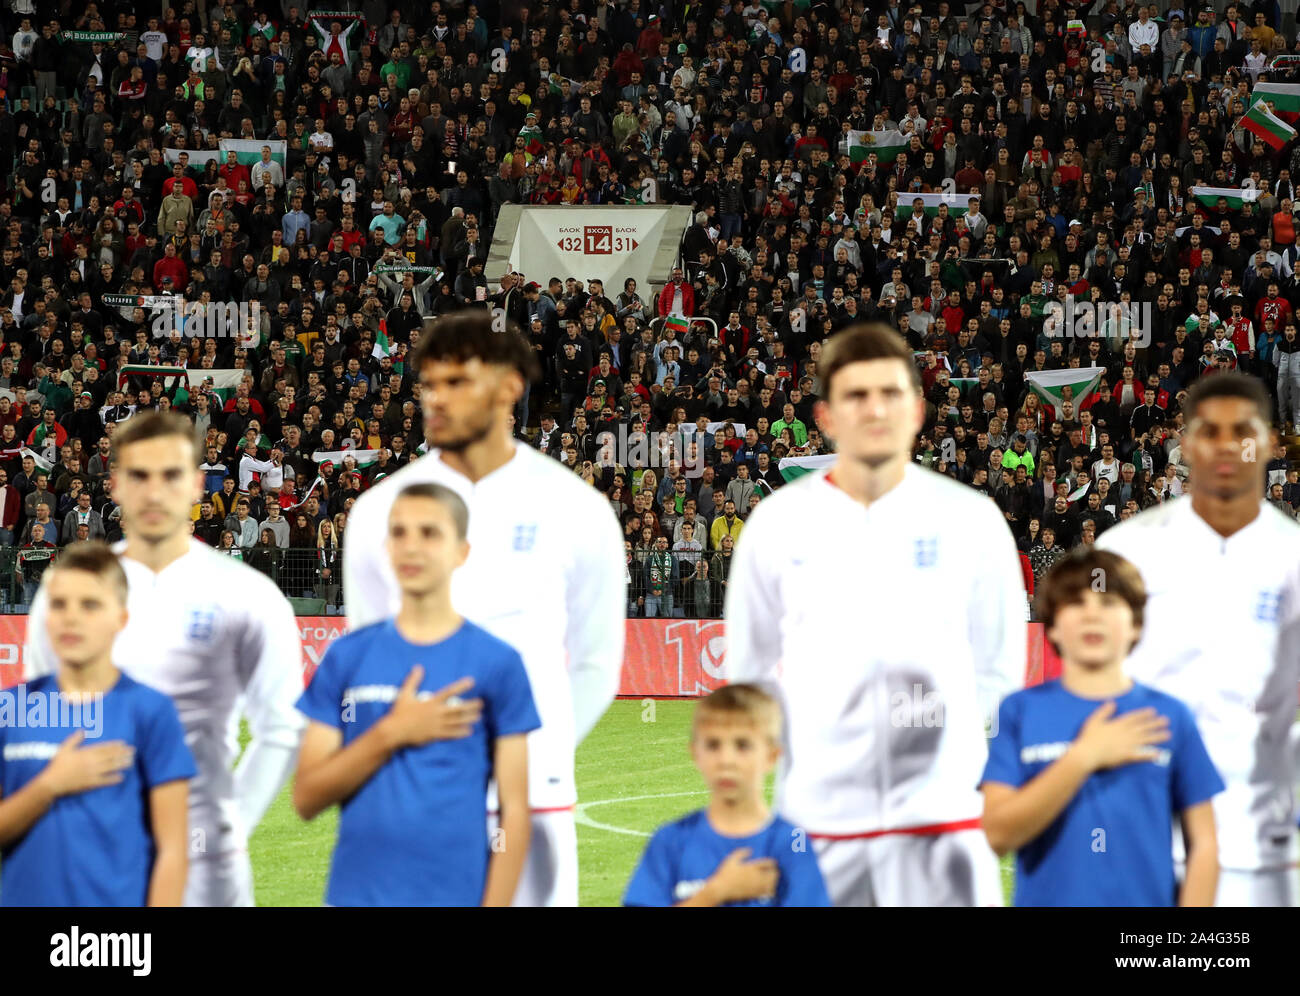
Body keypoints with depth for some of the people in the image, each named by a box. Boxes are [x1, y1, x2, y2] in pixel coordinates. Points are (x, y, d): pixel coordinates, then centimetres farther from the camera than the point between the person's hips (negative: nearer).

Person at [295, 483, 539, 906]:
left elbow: (514, 811, 0)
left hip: (454, 894, -2)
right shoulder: (347, 657, 8)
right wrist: (394, 733, -9)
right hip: (355, 894, 2)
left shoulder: (498, 663, 1)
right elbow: (307, 798, 3)